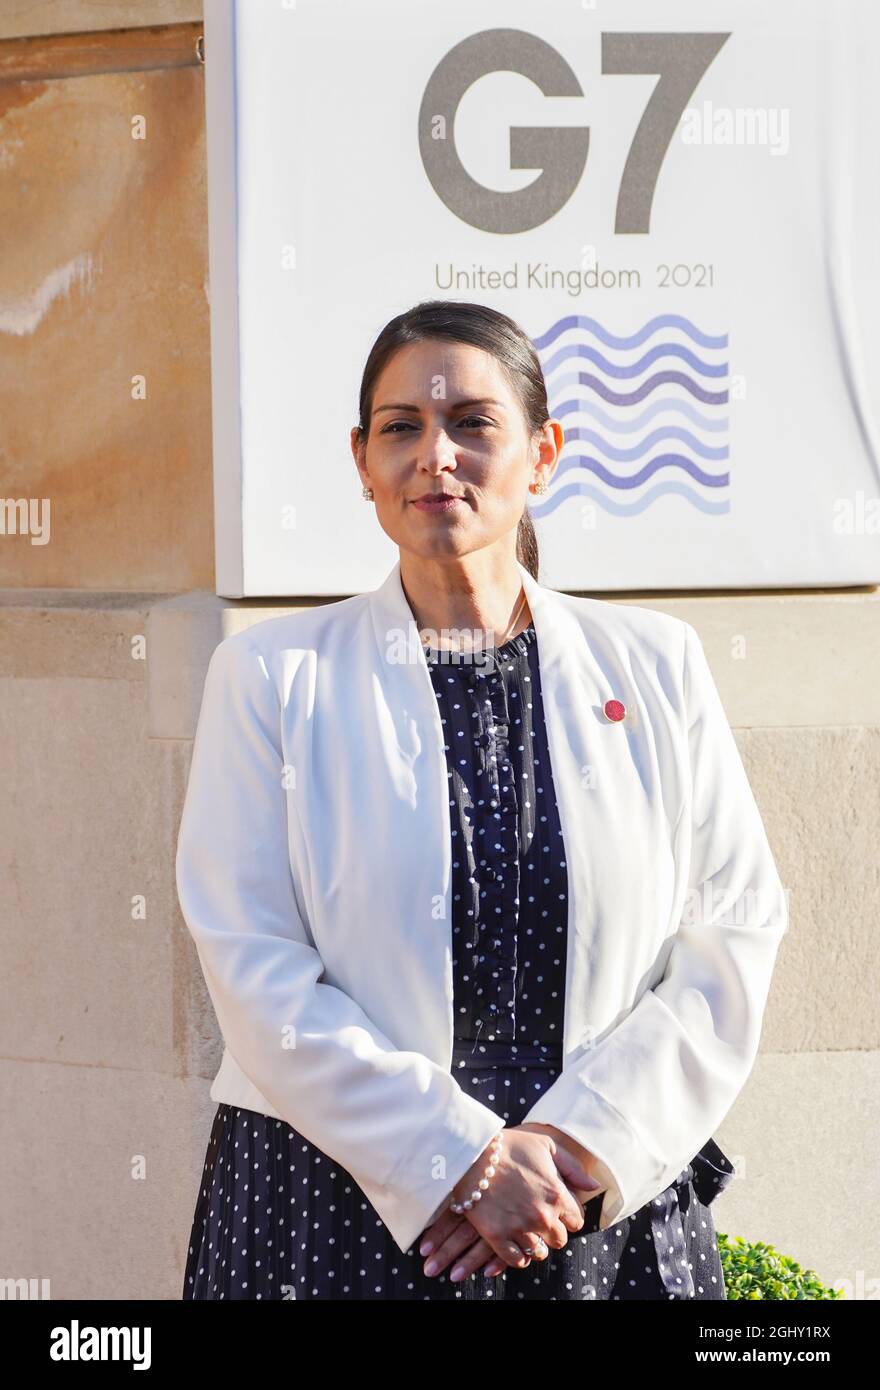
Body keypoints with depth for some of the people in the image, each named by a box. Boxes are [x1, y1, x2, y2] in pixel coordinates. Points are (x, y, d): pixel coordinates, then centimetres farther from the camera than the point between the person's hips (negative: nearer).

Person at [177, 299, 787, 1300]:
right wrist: (455, 1158, -16)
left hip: (607, 1209, 2)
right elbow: (252, 963, -7)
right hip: (341, 1207, -1)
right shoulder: (272, 674, 1)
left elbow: (737, 928, 1)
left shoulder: (655, 665, 6)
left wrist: (580, 1141, -12)